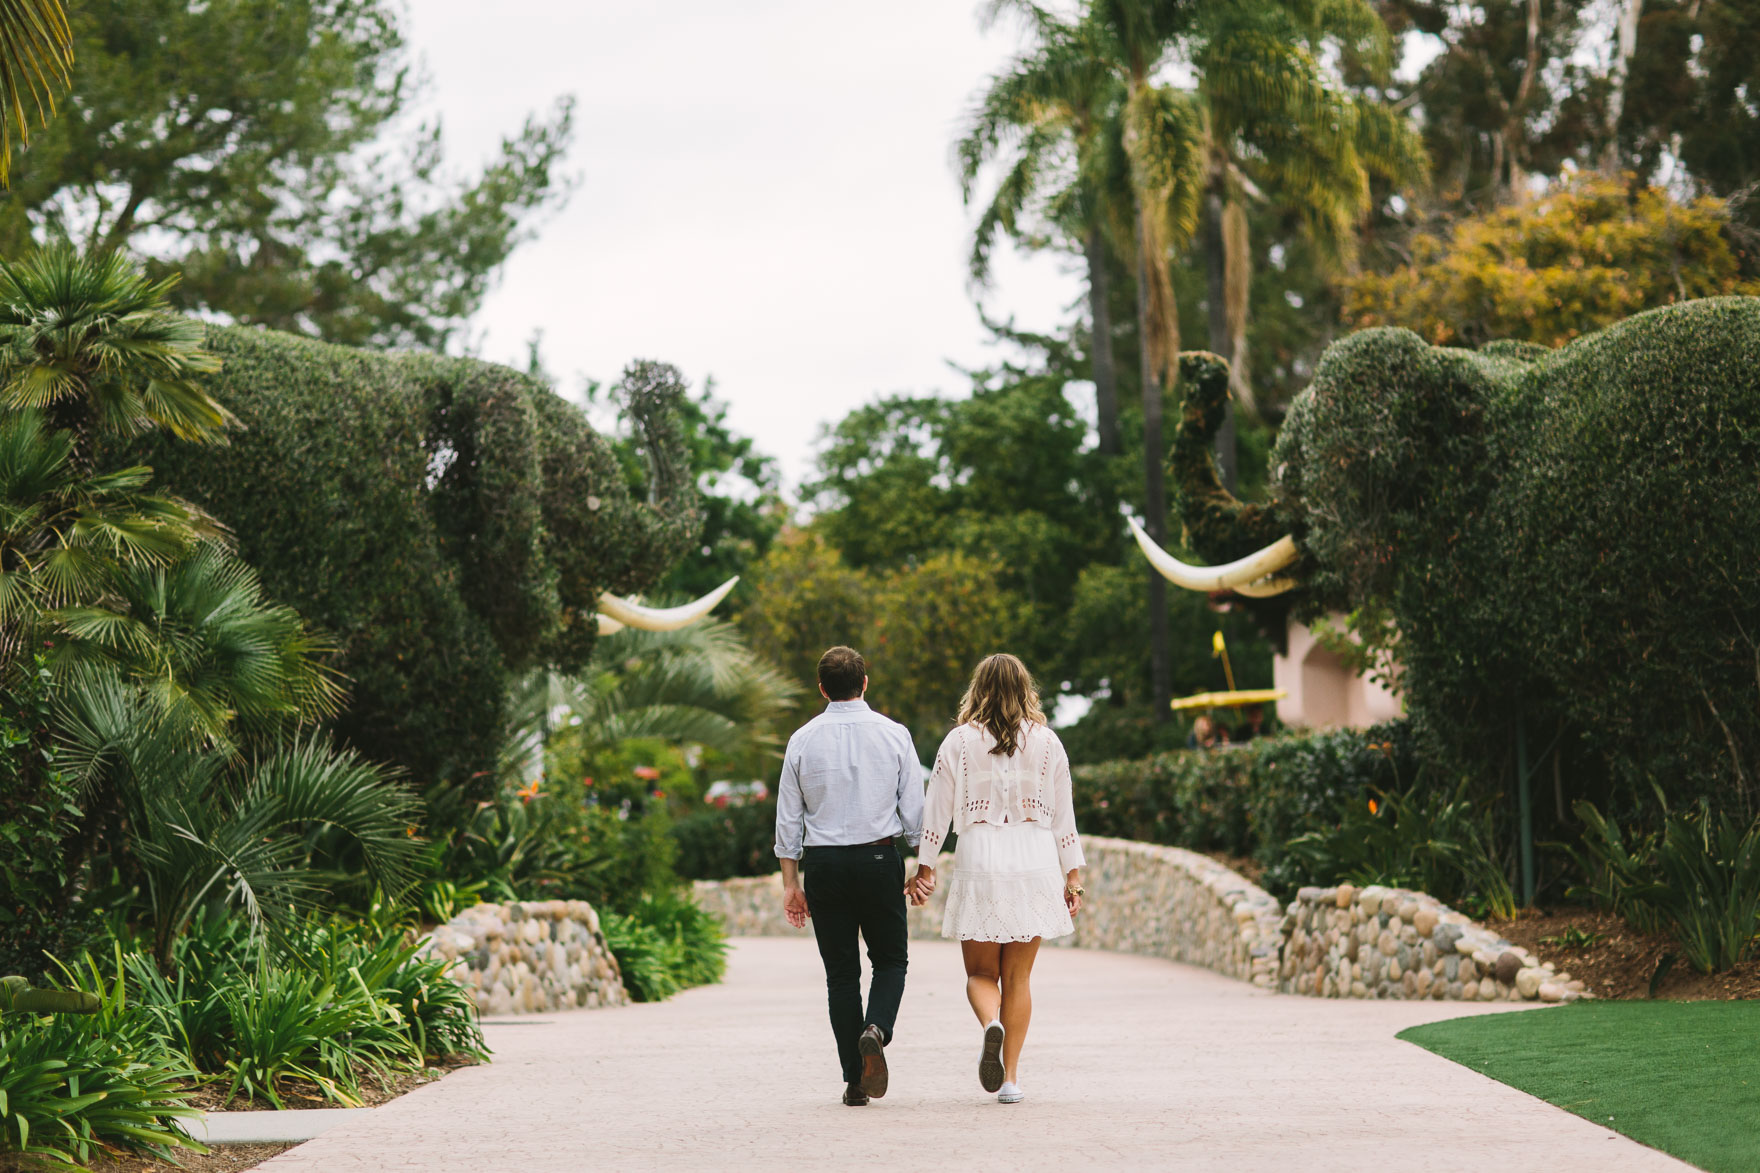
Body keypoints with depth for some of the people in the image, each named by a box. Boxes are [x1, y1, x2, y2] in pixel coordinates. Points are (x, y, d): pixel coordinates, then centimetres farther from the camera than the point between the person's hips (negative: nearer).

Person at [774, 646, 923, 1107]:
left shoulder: (803, 740, 1)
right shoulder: (893, 735, -1)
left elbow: (788, 819, 2)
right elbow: (914, 810, -1)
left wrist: (791, 883, 8)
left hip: (824, 864, 1)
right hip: (880, 859, -1)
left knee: (841, 972, 8)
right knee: (890, 961, 13)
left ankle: (854, 1081, 6)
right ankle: (876, 1030, -16)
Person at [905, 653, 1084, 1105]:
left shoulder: (959, 741, 2)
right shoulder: (1047, 742, 5)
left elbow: (937, 810, 3)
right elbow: (1063, 814, 8)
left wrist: (924, 867, 10)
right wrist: (1072, 874, 14)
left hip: (979, 864, -1)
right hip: (1035, 862, 1)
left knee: (981, 971, 9)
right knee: (1018, 975, 8)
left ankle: (992, 1023, -23)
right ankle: (1010, 1076, 4)